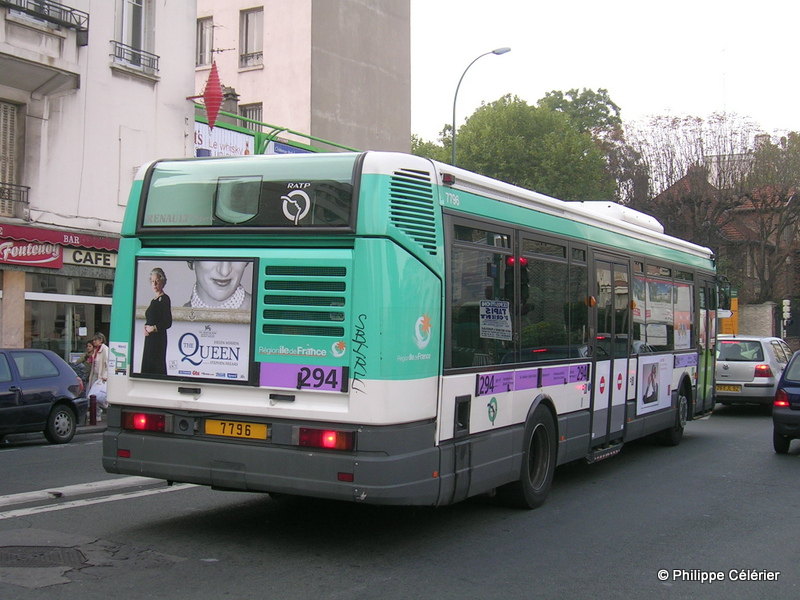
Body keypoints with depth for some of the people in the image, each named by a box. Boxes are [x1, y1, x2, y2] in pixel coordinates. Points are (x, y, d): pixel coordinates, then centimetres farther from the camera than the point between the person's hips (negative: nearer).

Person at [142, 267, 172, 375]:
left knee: (157, 367, -10)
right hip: (149, 339, 9)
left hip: (159, 338, -9)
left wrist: (154, 328, -11)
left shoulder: (165, 299, -8)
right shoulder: (153, 300, 17)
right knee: (147, 367, 7)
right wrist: (146, 327, 5)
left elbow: (168, 323, -14)